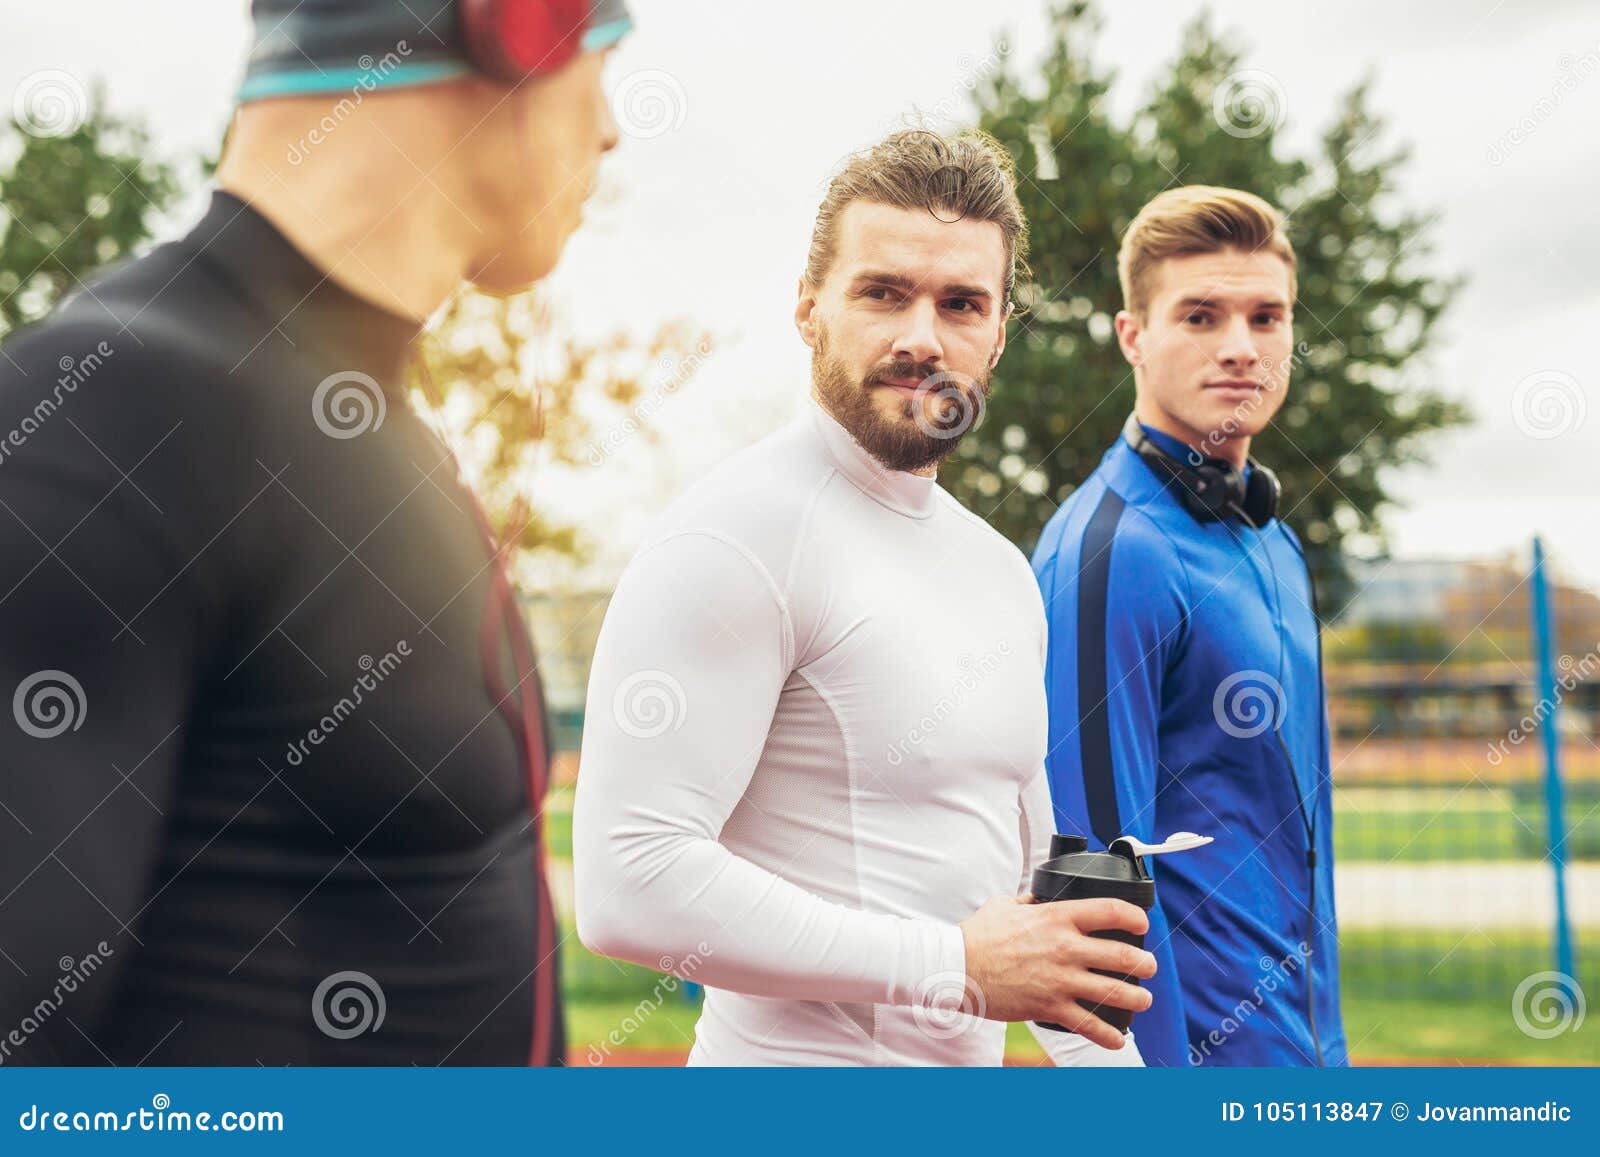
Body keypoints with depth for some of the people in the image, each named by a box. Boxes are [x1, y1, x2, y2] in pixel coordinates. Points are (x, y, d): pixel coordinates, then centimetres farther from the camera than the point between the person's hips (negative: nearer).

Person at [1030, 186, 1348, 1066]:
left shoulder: (1273, 541, 11)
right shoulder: (1108, 553, -16)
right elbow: (1101, 853, -19)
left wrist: (1325, 1043, 15)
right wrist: (1160, 1064, -19)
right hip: (1201, 1041, -8)